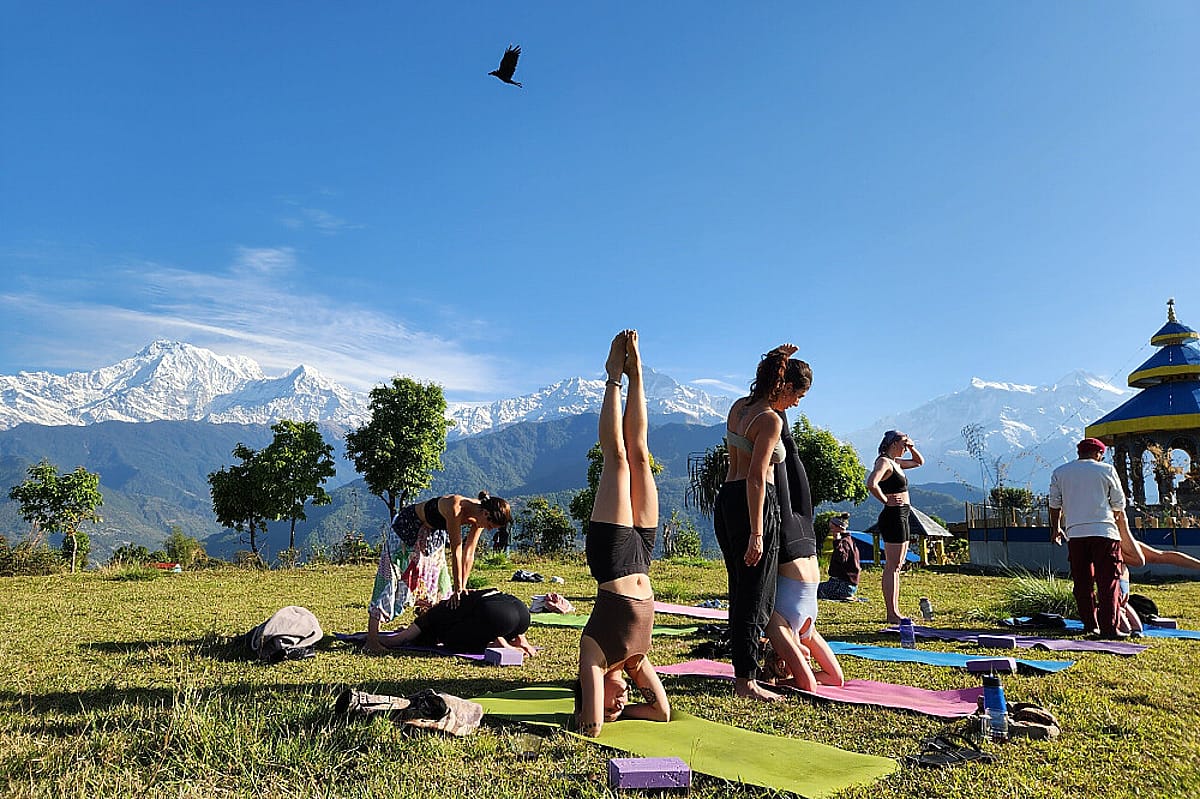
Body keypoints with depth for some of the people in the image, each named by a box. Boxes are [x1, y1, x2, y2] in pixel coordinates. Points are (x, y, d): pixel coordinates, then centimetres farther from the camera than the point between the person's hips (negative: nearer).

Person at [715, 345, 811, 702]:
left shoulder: (739, 406, 11)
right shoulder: (771, 420, -14)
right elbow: (756, 478, -21)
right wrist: (756, 533, -22)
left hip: (726, 499, 10)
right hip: (754, 504, -10)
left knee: (740, 592, 18)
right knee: (755, 595, -2)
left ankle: (743, 668, 29)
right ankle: (747, 681, 4)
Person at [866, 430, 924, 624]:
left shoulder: (896, 462, 17)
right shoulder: (884, 461, -12)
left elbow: (919, 462, 33)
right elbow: (871, 484, -29)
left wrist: (911, 447, 16)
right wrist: (885, 500, -17)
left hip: (901, 517, 10)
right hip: (893, 515, -10)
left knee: (897, 566, 12)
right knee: (892, 567, -7)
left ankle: (895, 611, 19)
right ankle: (892, 614, -4)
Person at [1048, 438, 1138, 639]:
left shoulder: (1059, 472, 12)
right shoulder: (1107, 470, 6)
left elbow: (1055, 504, 15)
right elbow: (1119, 504, 12)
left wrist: (1055, 528, 28)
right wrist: (1123, 530, 29)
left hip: (1075, 533, 2)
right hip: (1104, 531, -2)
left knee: (1082, 581, 10)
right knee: (1109, 581, -1)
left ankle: (1090, 625, 13)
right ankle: (1108, 627, -6)